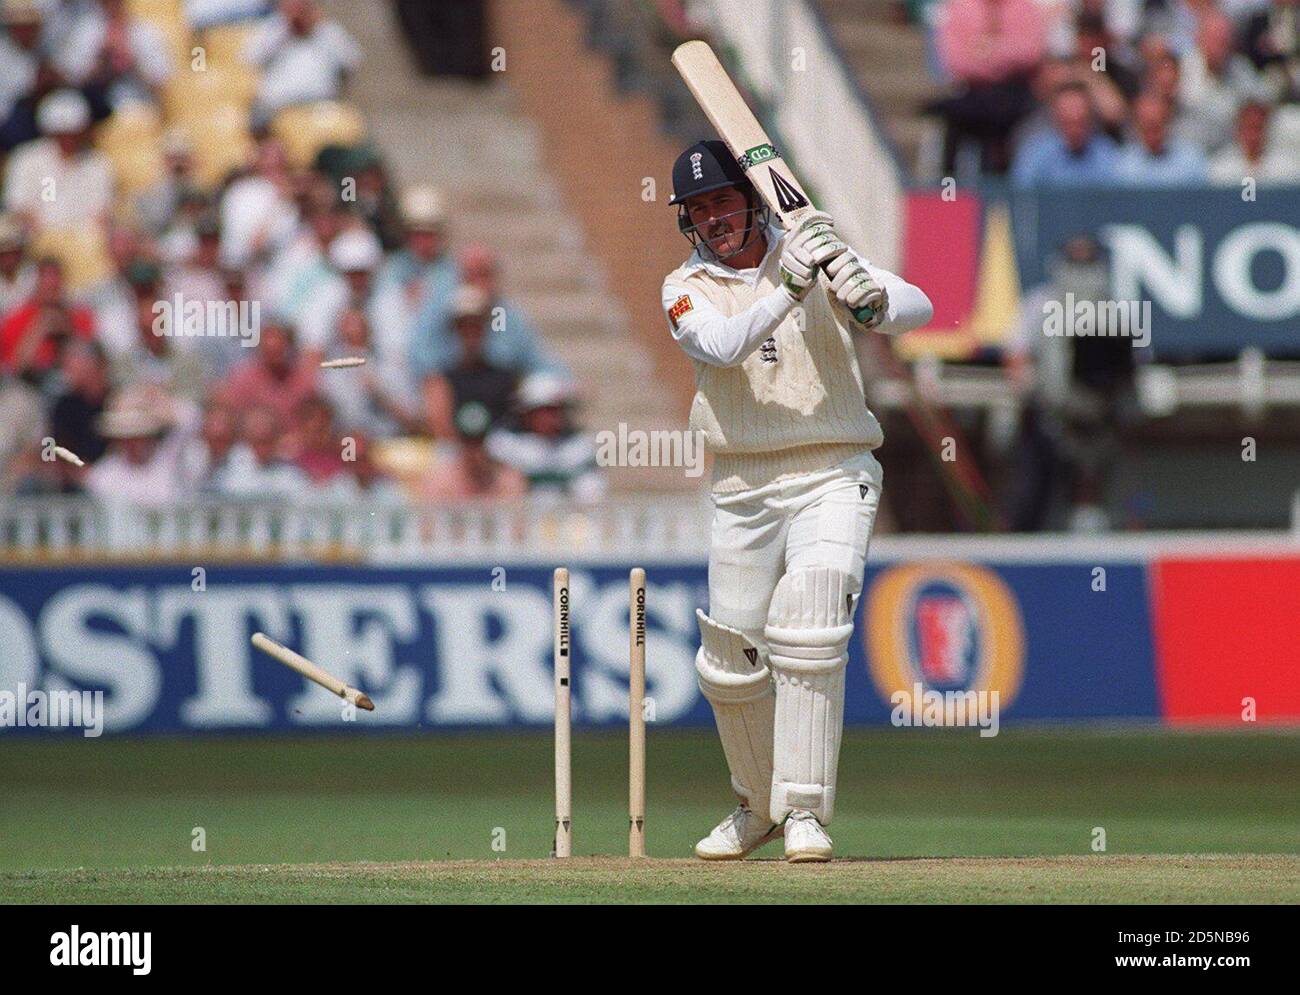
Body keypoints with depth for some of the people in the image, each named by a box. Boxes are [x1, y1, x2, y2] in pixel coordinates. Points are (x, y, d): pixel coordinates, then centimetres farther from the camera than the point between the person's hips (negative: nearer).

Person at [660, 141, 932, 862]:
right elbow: (724, 345, -18)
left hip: (832, 476, -3)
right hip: (743, 488, 3)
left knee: (807, 631, -21)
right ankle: (759, 805, 29)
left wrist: (872, 304, -33)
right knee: (729, 662, 6)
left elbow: (919, 308, -11)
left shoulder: (814, 253, 1)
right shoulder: (686, 289, 4)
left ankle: (804, 811, -17)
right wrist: (789, 290, -31)